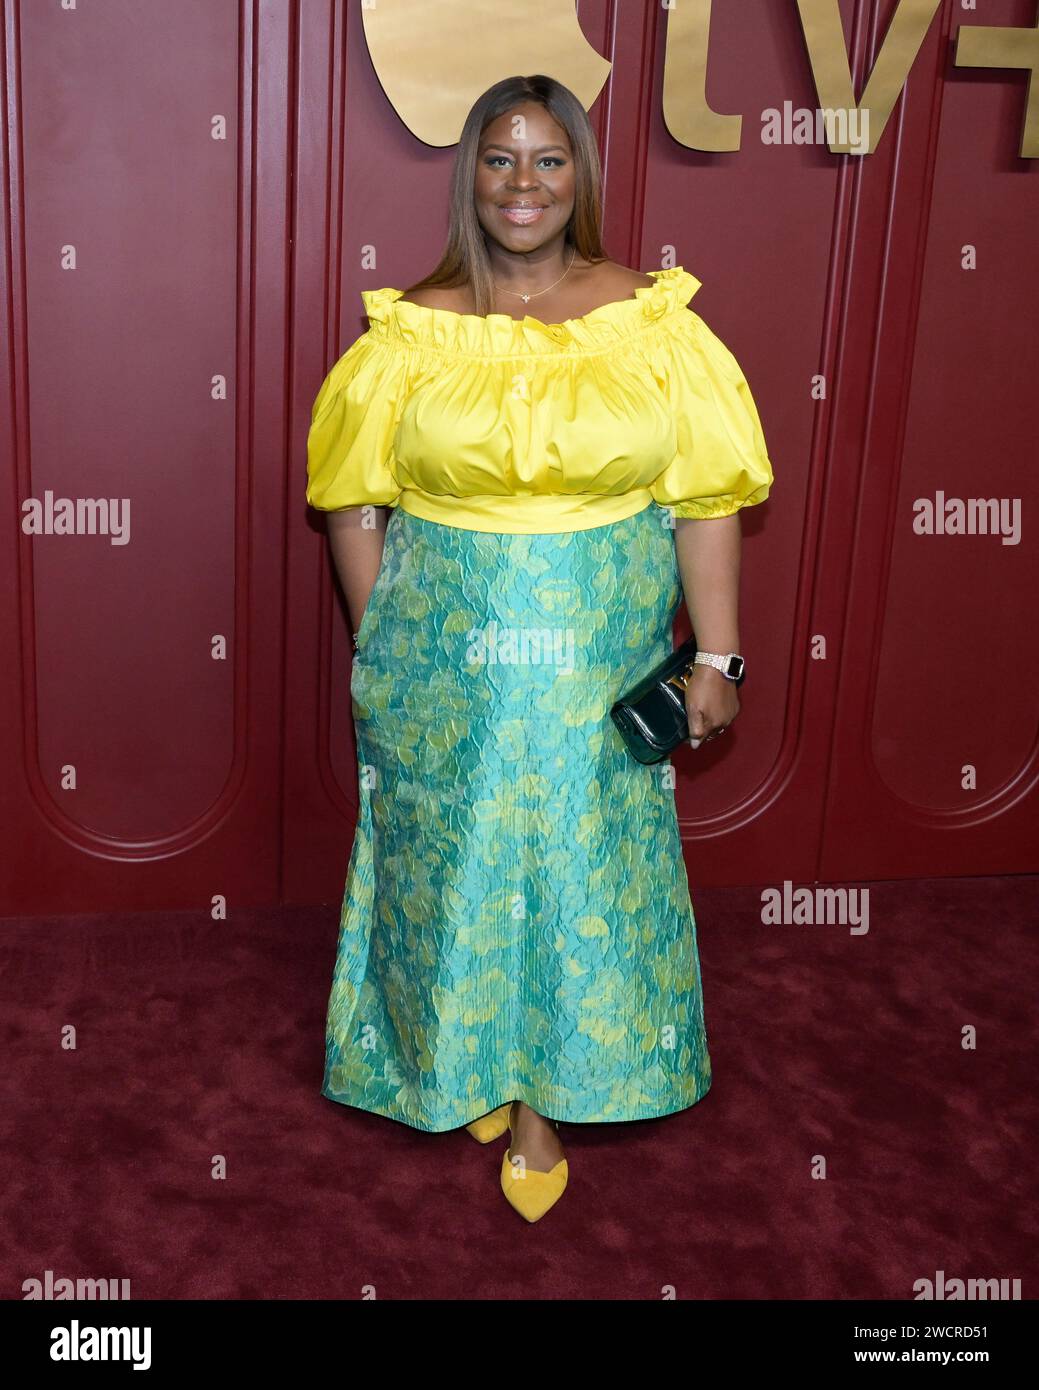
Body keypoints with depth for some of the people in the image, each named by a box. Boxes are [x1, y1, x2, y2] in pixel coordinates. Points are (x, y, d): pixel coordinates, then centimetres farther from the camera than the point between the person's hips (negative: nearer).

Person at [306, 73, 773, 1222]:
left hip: (599, 665, 0)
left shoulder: (652, 318, -3)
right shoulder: (414, 331, -3)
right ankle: (465, 1062, 39)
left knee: (583, 865, 9)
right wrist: (381, 648, 1)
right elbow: (354, 504, 2)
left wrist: (715, 657, -5)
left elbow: (704, 500, -3)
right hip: (443, 664, 0)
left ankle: (543, 1097, 30)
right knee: (451, 860, 12)